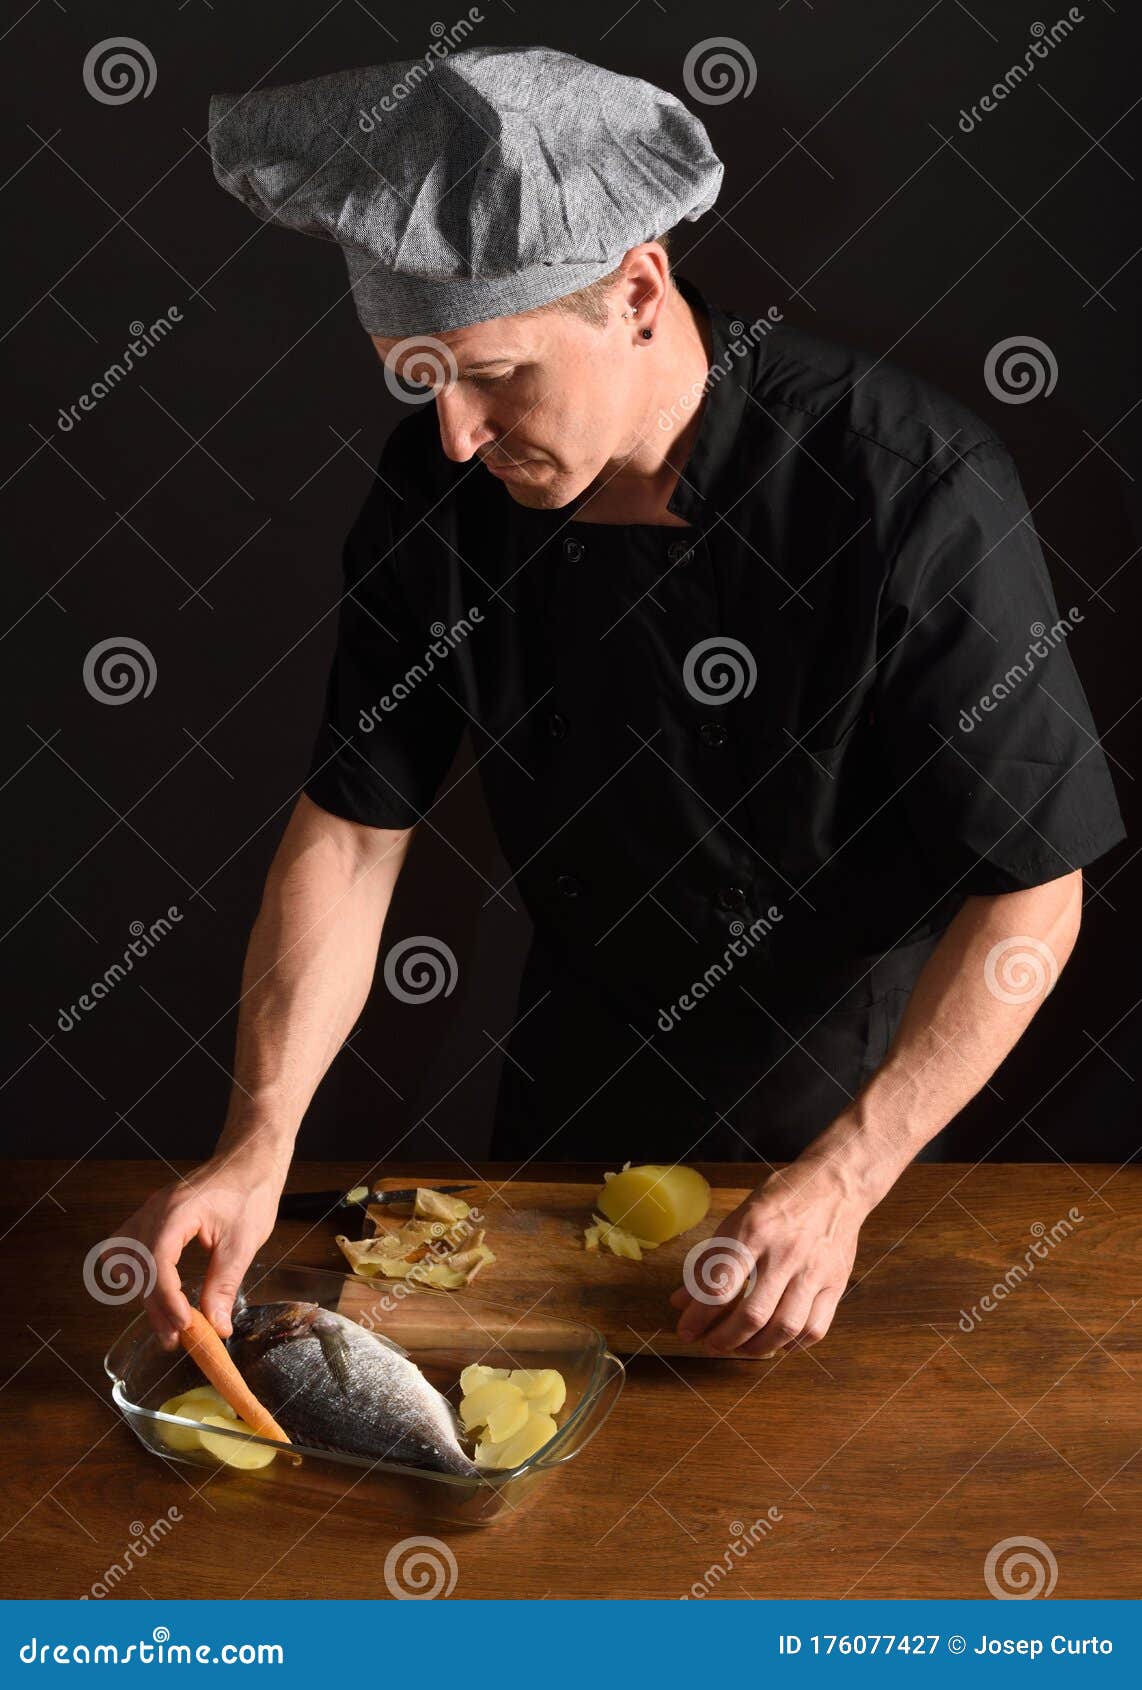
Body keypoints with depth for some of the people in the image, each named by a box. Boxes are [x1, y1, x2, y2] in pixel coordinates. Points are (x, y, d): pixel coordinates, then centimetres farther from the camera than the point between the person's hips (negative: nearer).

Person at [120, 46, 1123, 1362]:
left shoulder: (918, 495, -31)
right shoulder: (435, 488, -17)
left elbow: (1031, 895, -24)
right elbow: (350, 831, -11)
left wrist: (844, 1180, -28)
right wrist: (259, 1142, -22)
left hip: (848, 1094, -3)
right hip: (571, 1079, 3)